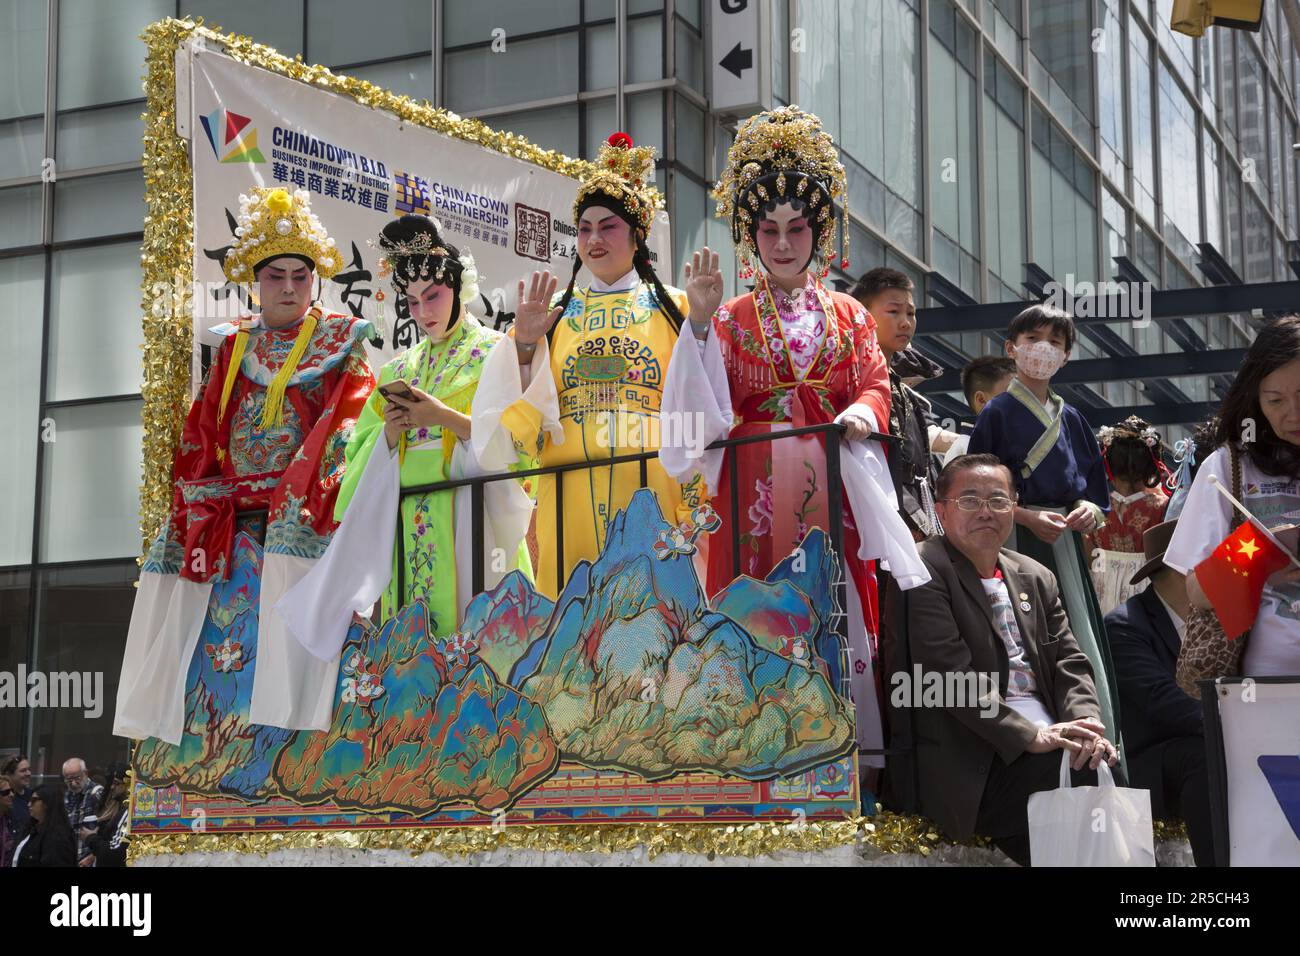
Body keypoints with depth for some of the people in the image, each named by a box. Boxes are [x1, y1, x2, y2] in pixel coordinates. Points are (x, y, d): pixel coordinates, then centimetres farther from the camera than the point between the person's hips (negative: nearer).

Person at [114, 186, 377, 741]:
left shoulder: (341, 339, 7)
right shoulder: (235, 345, 18)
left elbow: (347, 414, -6)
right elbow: (203, 428, 13)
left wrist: (303, 484, -21)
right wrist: (196, 500, -1)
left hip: (301, 491, -5)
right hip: (233, 497, 5)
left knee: (294, 531, -32)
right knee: (173, 546, -10)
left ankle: (289, 714, -35)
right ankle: (148, 716, -5)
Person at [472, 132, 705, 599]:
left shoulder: (673, 309, 10)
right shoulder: (554, 317, 14)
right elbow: (522, 423, 7)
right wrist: (524, 346, -6)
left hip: (654, 498, -1)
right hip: (571, 505, 2)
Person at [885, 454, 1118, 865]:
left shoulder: (1037, 579, 21)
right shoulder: (923, 570, -1)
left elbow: (1070, 664, 16)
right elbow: (950, 673, -12)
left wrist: (1085, 727, -6)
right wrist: (1032, 735, -18)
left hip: (1048, 747, 6)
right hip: (969, 765, -6)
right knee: (1074, 776, -28)